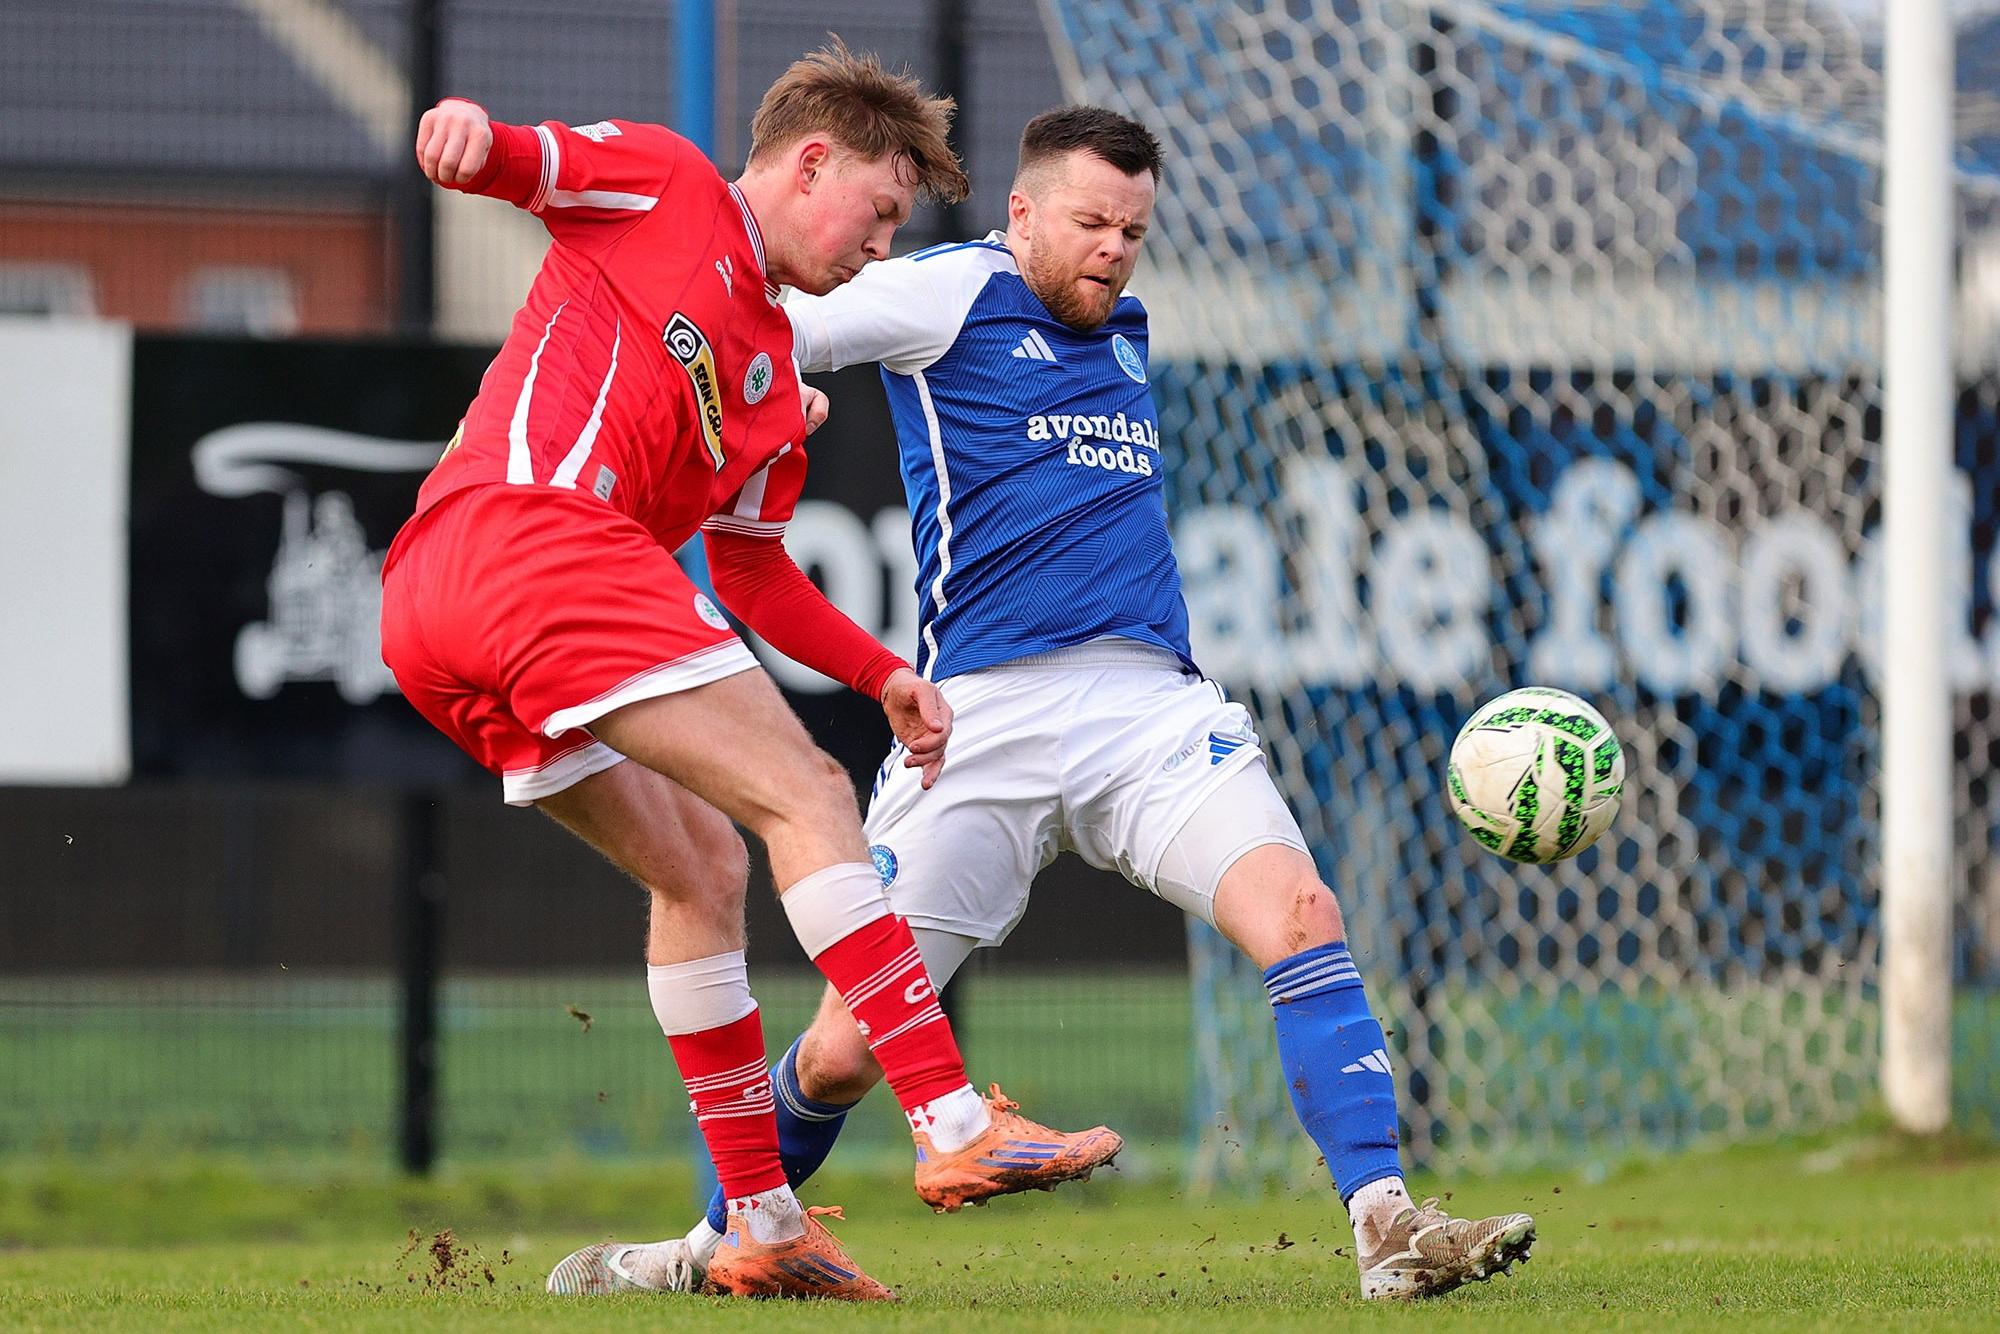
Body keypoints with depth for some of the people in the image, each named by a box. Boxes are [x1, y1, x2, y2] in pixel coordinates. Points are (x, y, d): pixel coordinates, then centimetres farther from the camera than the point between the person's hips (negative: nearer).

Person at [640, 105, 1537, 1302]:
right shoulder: (955, 294, 2)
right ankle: (721, 1244, 23)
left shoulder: (1126, 331, 21)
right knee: (843, 1052, -2)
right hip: (984, 712, -5)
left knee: (1303, 917, -20)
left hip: (1151, 703, 5)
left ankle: (1386, 1224, -24)